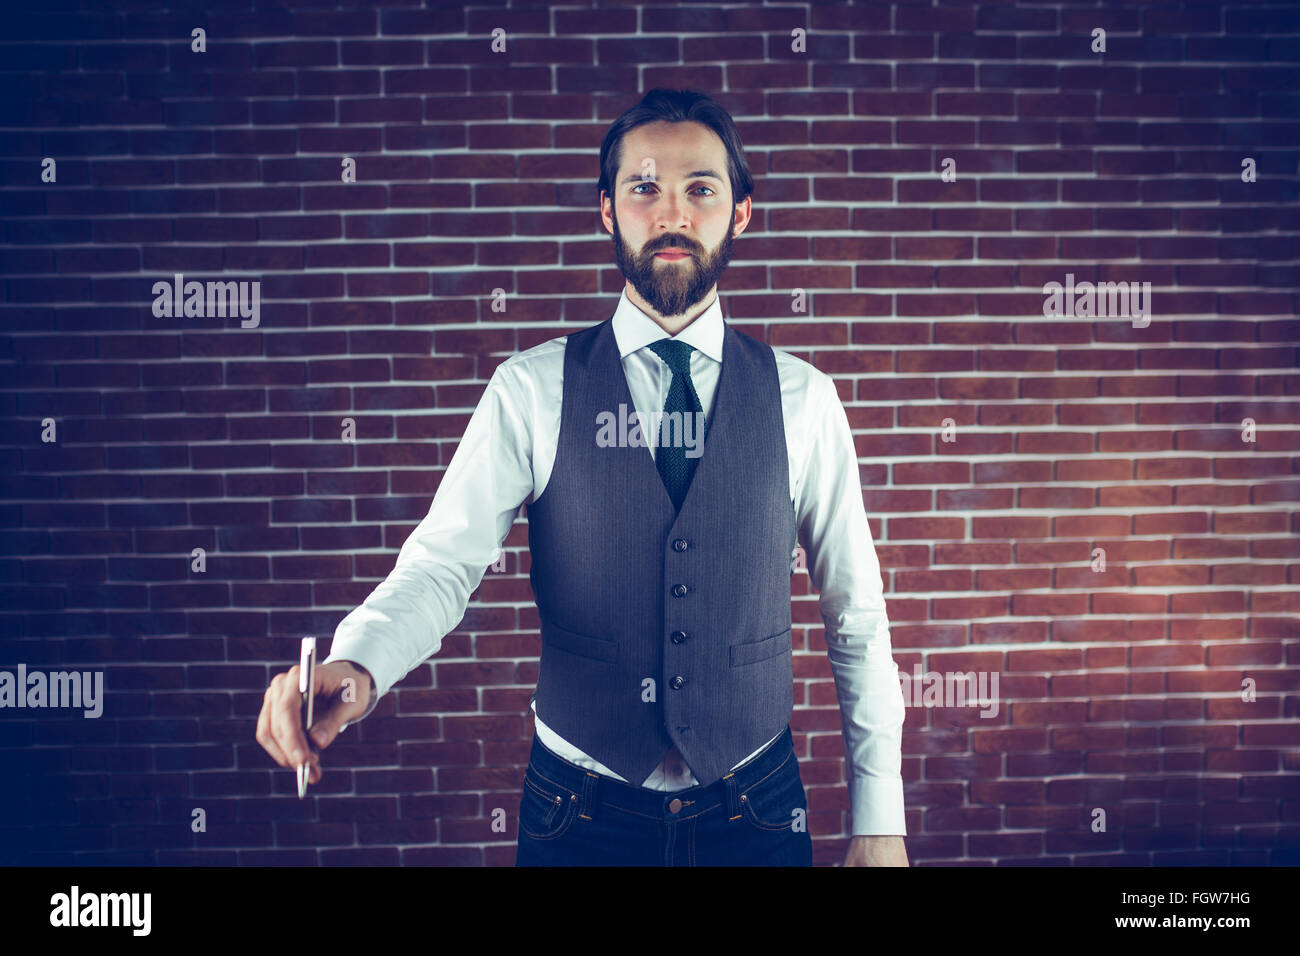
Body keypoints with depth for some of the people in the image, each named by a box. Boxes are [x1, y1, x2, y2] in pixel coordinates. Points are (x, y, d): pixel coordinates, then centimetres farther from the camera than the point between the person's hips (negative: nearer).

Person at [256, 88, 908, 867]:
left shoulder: (801, 399, -3)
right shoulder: (532, 392, -6)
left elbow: (857, 614, 0)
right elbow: (443, 563, -14)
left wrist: (880, 820, -1)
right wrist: (355, 667, -35)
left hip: (753, 818, 1)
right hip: (582, 818, -1)